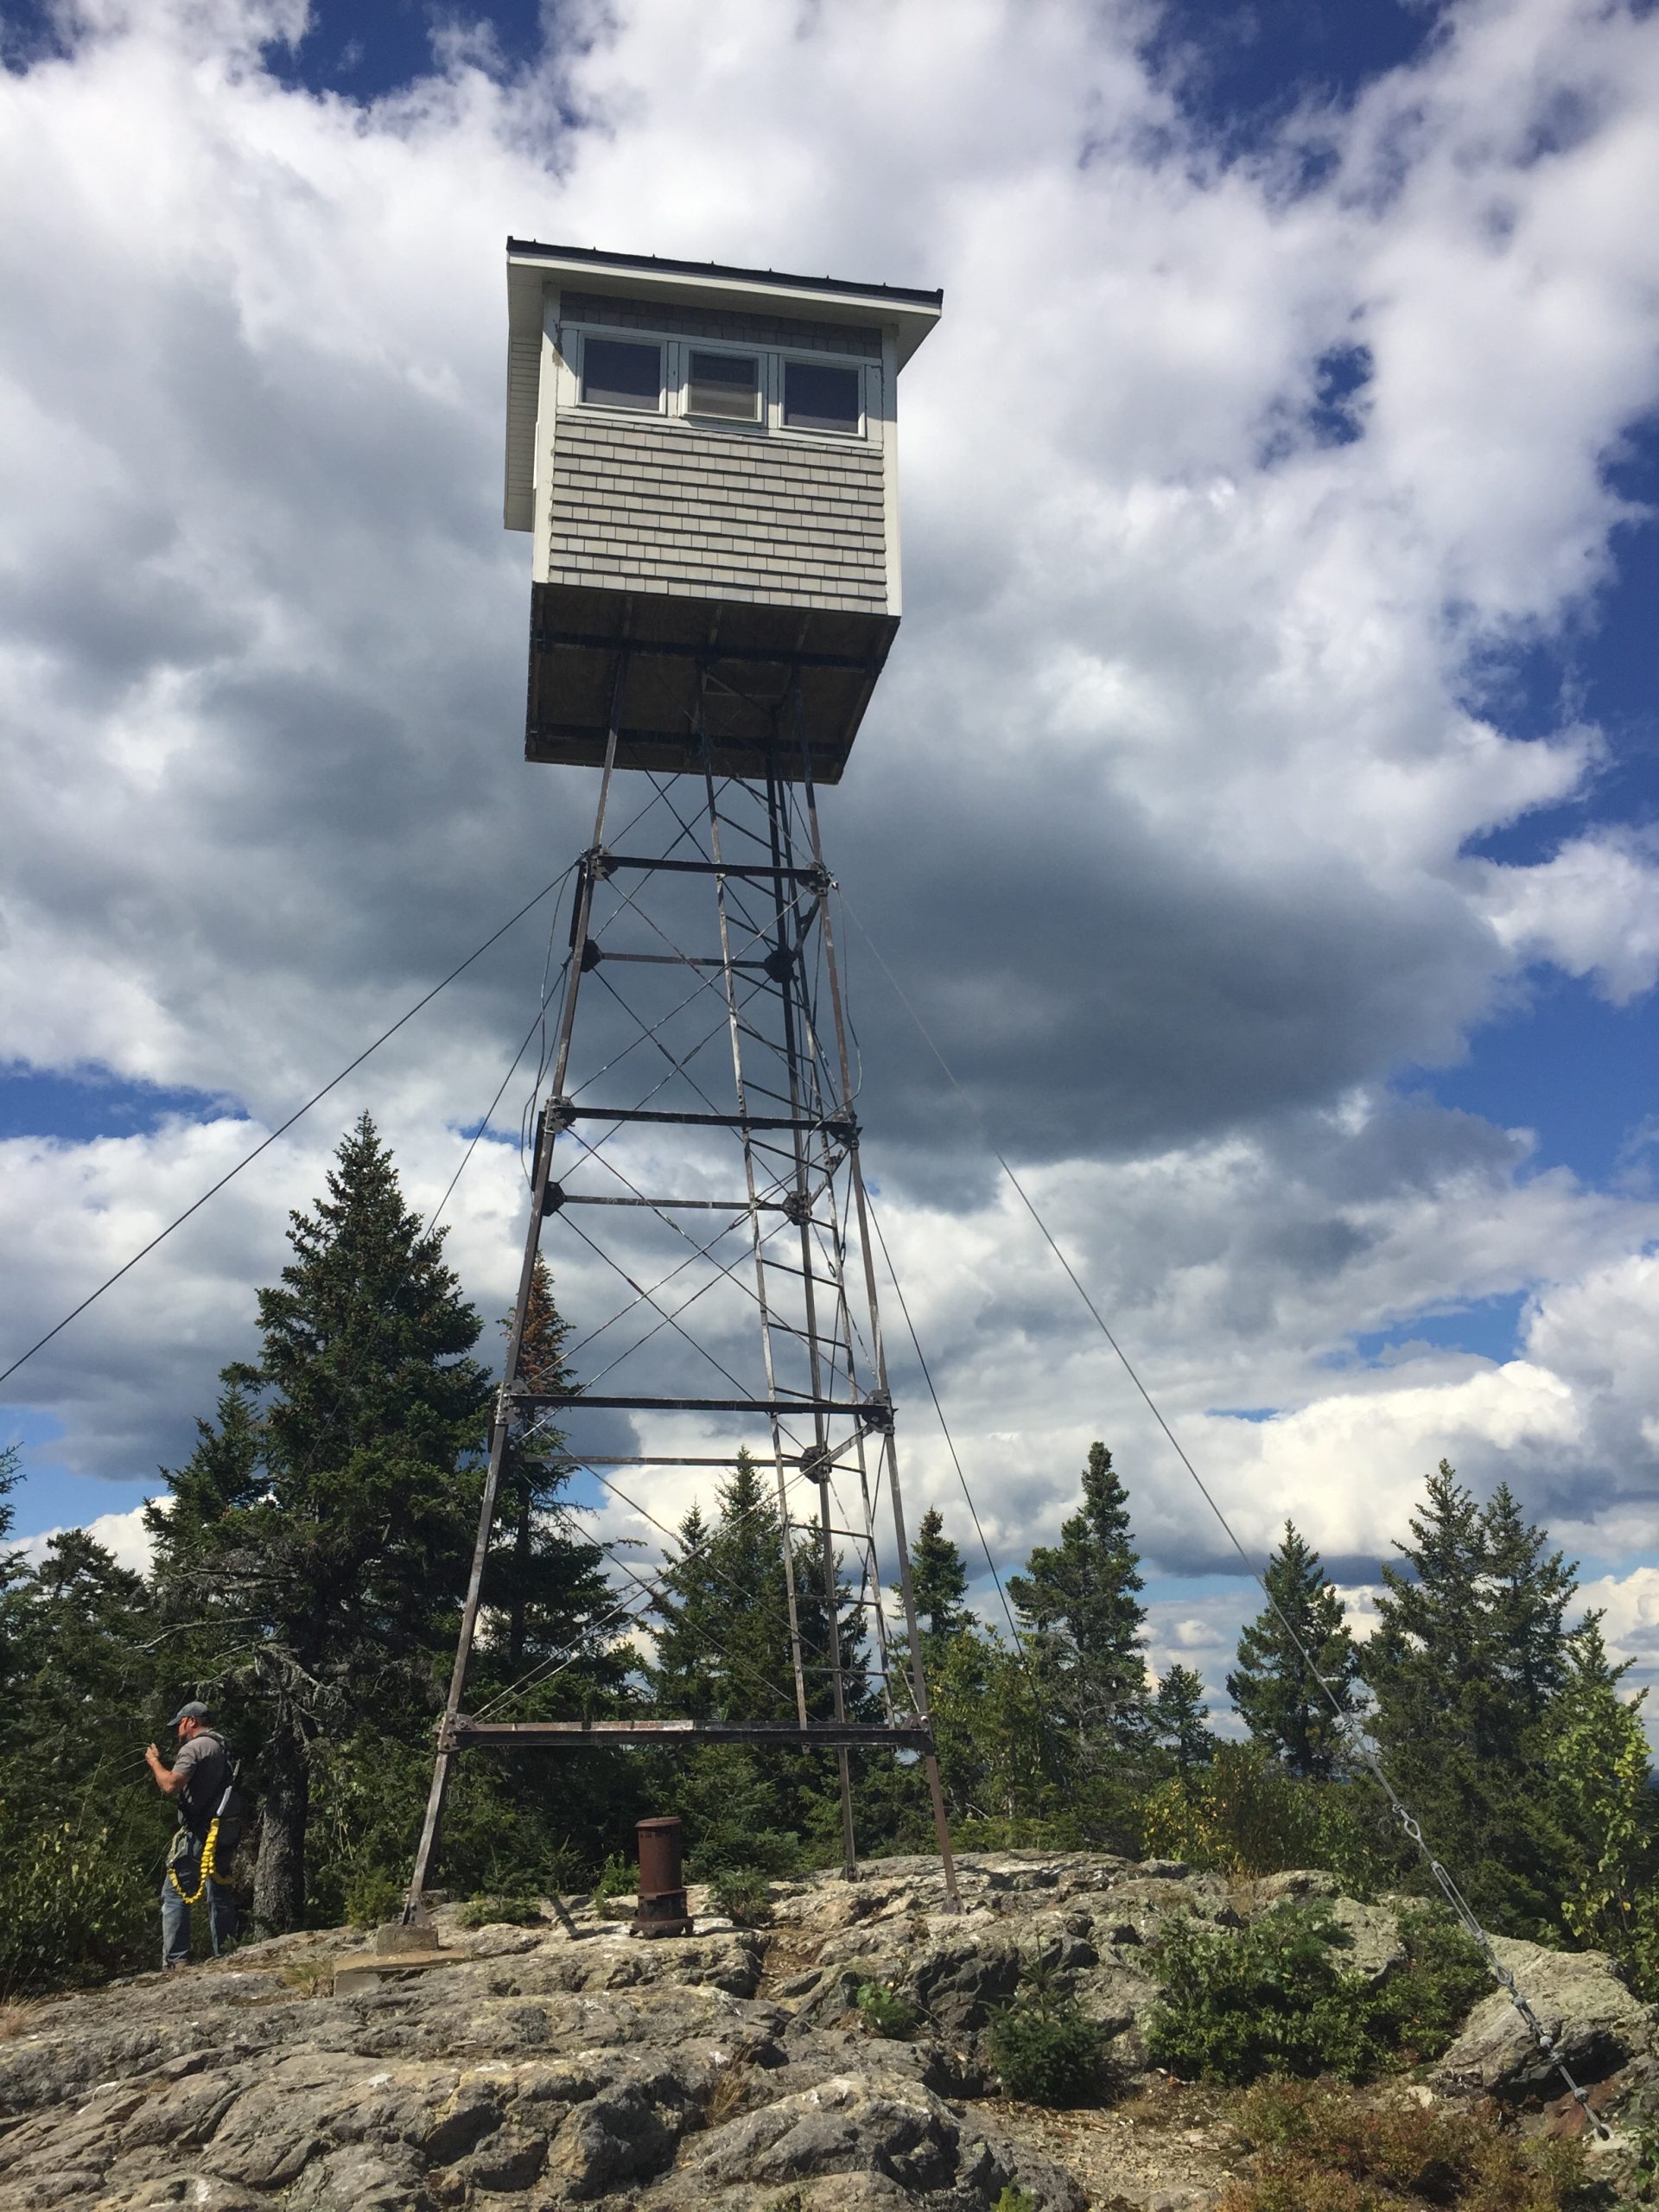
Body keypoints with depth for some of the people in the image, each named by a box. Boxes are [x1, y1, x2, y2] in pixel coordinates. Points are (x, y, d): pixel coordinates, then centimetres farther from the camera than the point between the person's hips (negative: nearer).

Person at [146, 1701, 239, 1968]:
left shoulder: (193, 1748, -9)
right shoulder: (224, 1748, 18)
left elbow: (170, 1786, -21)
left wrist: (155, 1762, -4)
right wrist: (164, 1765, 22)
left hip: (199, 1834, -8)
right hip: (225, 1833, 8)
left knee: (175, 1895, -2)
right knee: (220, 1896, 13)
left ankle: (176, 1961, -6)